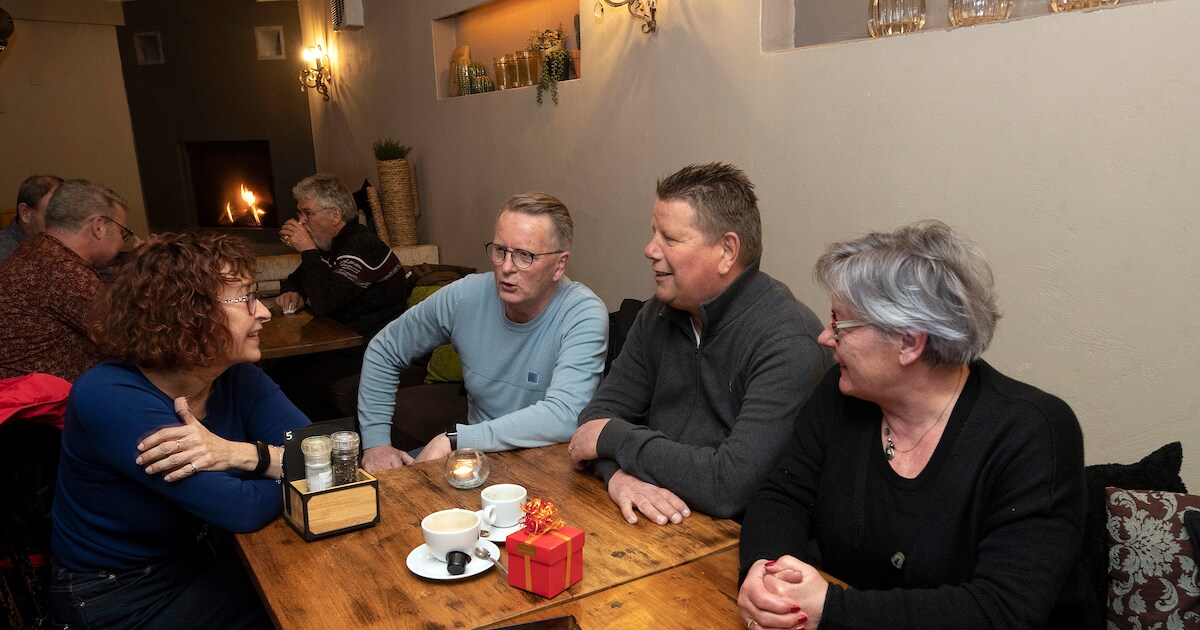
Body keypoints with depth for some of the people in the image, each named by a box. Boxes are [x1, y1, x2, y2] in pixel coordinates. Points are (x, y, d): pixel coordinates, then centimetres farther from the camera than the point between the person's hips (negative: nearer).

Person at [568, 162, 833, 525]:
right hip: (655, 526, 6)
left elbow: (731, 486, -28)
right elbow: (601, 412, 4)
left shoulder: (787, 344, -21)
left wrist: (613, 438, -16)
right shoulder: (660, 313, 4)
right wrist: (618, 472, -19)